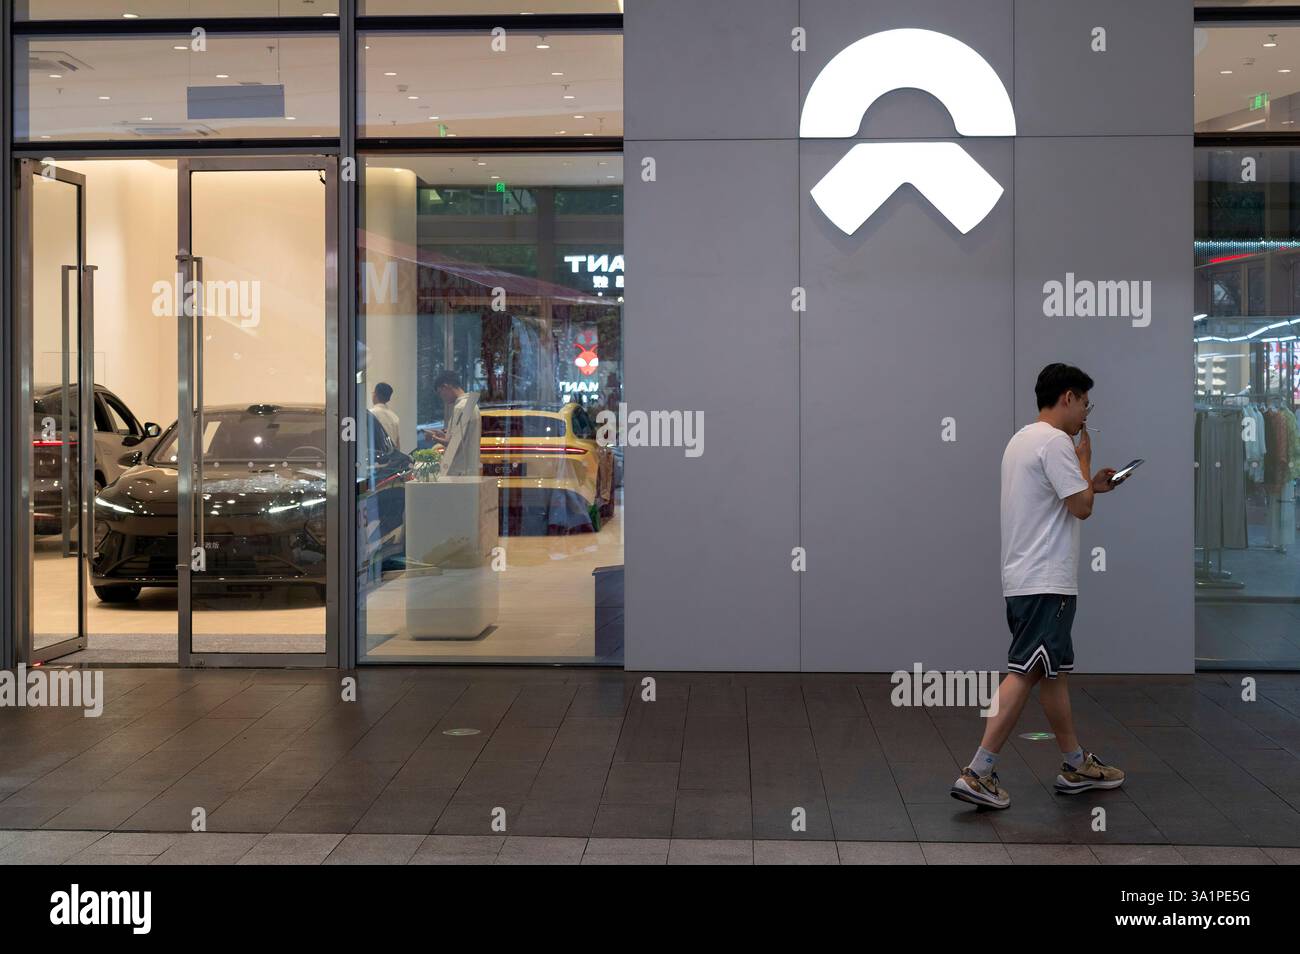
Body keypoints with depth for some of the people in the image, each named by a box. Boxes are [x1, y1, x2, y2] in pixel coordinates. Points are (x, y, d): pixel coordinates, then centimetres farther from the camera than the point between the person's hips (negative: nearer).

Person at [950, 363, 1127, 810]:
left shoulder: (1021, 439, 19)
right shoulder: (1055, 442, -14)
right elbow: (1081, 507, -14)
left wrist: (1089, 485, 21)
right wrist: (1084, 458, -1)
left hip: (1024, 578, 11)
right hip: (1046, 581, -11)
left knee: (1053, 670, 15)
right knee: (1025, 672, -12)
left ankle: (1076, 765, 24)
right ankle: (978, 773, -14)